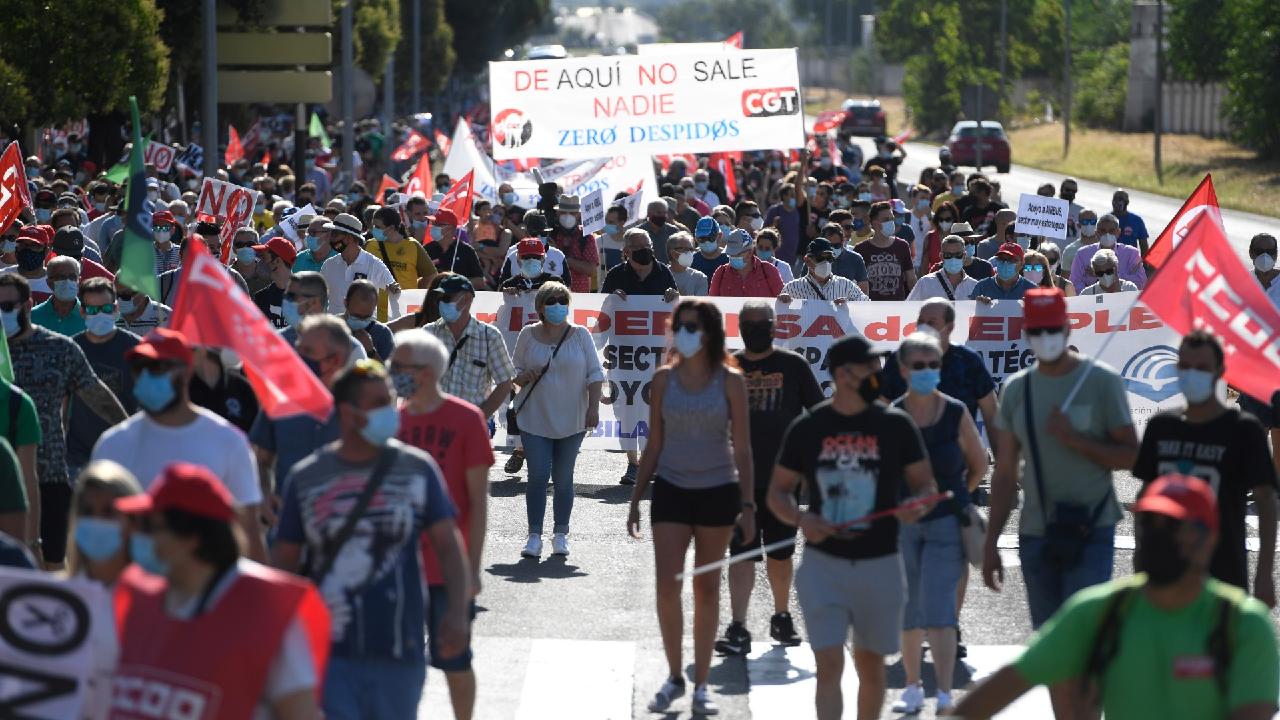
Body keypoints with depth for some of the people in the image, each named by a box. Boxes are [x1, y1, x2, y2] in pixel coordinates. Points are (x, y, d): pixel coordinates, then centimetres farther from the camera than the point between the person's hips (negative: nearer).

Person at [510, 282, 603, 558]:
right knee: (538, 476, -9)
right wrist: (523, 377, -12)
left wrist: (593, 408, -7)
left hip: (571, 420, 0)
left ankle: (561, 535, 16)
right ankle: (534, 536, -6)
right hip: (535, 419, 0)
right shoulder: (528, 335, 4)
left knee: (563, 478, 6)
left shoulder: (580, 335, 2)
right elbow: (515, 370, 11)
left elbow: (594, 374, 2)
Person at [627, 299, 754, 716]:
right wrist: (636, 498, 7)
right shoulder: (664, 379, 3)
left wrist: (747, 504, -5)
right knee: (667, 586, -8)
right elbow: (654, 444, 8)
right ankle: (674, 676, 8)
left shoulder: (729, 381, -2)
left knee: (706, 589, 7)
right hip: (671, 490, 1)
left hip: (717, 492, -1)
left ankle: (701, 684, 15)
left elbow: (742, 448, 0)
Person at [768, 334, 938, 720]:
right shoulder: (806, 428, -1)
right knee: (829, 666, -10)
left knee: (871, 667, 13)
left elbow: (925, 483, 5)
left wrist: (918, 504, -18)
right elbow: (778, 492, 7)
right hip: (823, 563, -1)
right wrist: (801, 519, -14)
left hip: (880, 565, 1)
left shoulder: (896, 425, -1)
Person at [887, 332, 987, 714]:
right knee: (907, 612, 10)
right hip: (902, 523, 2)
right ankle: (913, 687, 24)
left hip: (946, 524, -2)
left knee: (939, 610, -11)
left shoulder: (956, 414, -4)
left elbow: (979, 464, 10)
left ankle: (945, 694, -13)